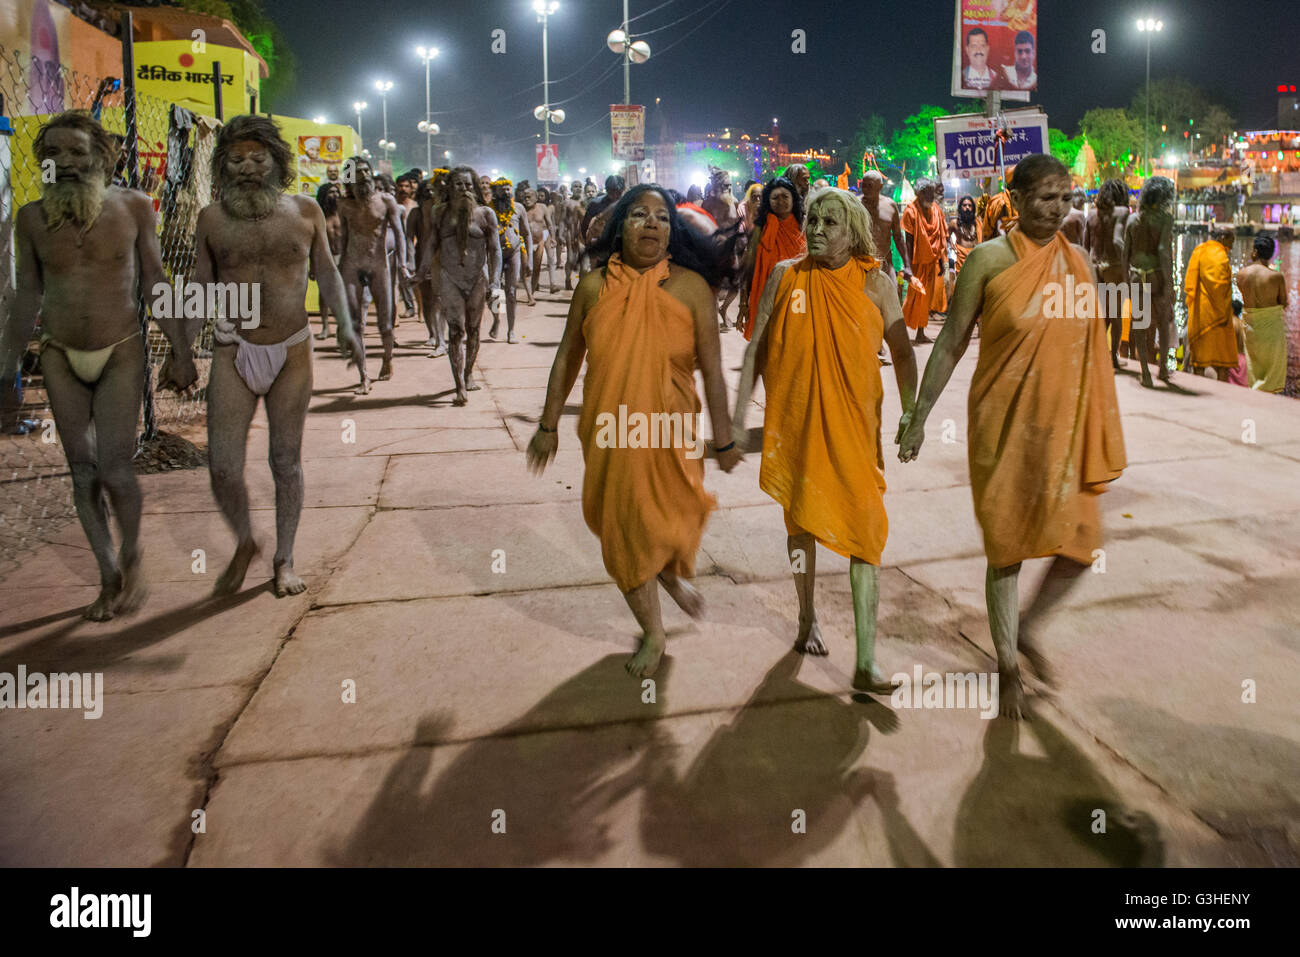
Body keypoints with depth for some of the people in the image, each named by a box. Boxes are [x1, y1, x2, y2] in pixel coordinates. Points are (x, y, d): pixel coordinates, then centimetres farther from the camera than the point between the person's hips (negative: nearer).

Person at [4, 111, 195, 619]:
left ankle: (132, 557, 16)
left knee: (115, 469, -11)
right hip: (60, 357, 3)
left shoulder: (133, 206, -6)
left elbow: (154, 284, -1)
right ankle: (110, 576, 19)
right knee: (82, 472, 5)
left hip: (121, 353, -2)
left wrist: (180, 349, -2)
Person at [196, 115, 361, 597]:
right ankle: (244, 544, 22)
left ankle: (284, 559, 23)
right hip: (234, 353, 0)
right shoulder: (212, 218, 2)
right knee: (222, 466, -6)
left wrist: (345, 325, -1)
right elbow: (202, 283, 9)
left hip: (292, 350, 0)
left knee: (286, 461, 8)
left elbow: (326, 271, 11)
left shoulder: (305, 210, 2)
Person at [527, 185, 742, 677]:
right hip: (609, 434, 2)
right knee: (623, 530, 11)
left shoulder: (690, 286, -7)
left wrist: (724, 440, -2)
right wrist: (548, 425, 8)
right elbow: (567, 359, 6)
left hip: (671, 434, -1)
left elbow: (712, 371, -5)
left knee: (670, 524, 9)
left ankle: (673, 577, 48)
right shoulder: (594, 286, -2)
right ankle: (652, 633, 32)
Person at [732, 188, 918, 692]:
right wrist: (738, 417, -1)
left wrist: (911, 417, 1)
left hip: (853, 426, -2)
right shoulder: (785, 276, 2)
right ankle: (807, 619, 39)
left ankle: (867, 662, -5)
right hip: (793, 422, 2)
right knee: (801, 520, 16)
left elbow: (902, 352, 5)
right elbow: (756, 347, 3)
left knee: (864, 533, -8)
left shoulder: (875, 283, -1)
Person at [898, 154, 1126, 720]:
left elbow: (1090, 349, 12)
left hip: (1066, 425, 4)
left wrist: (1101, 433, 13)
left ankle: (1025, 629, 32)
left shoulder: (1077, 260, 6)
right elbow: (951, 343, -5)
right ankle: (1007, 667, 23)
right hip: (1006, 425, -4)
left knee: (1079, 546, 4)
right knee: (1007, 549, 5)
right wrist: (919, 416, -5)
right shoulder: (990, 259, -8)